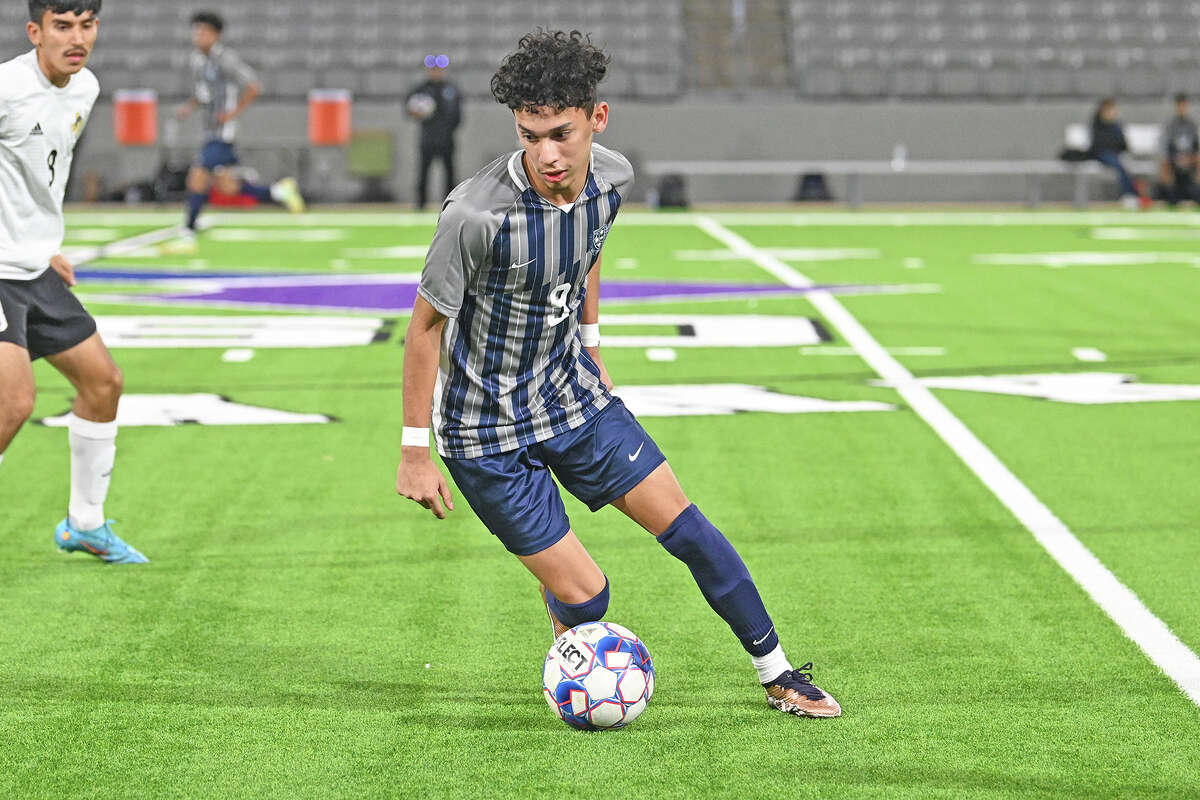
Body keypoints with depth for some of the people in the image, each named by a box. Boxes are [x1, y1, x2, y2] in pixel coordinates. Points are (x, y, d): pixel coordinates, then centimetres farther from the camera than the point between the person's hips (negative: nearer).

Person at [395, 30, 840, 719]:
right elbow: (426, 324, -17)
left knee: (685, 525, 5)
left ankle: (778, 676, 23)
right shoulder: (478, 214, -30)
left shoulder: (612, 178, -11)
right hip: (488, 431, -5)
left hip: (573, 394, 6)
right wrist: (416, 451, -13)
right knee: (584, 597, -6)